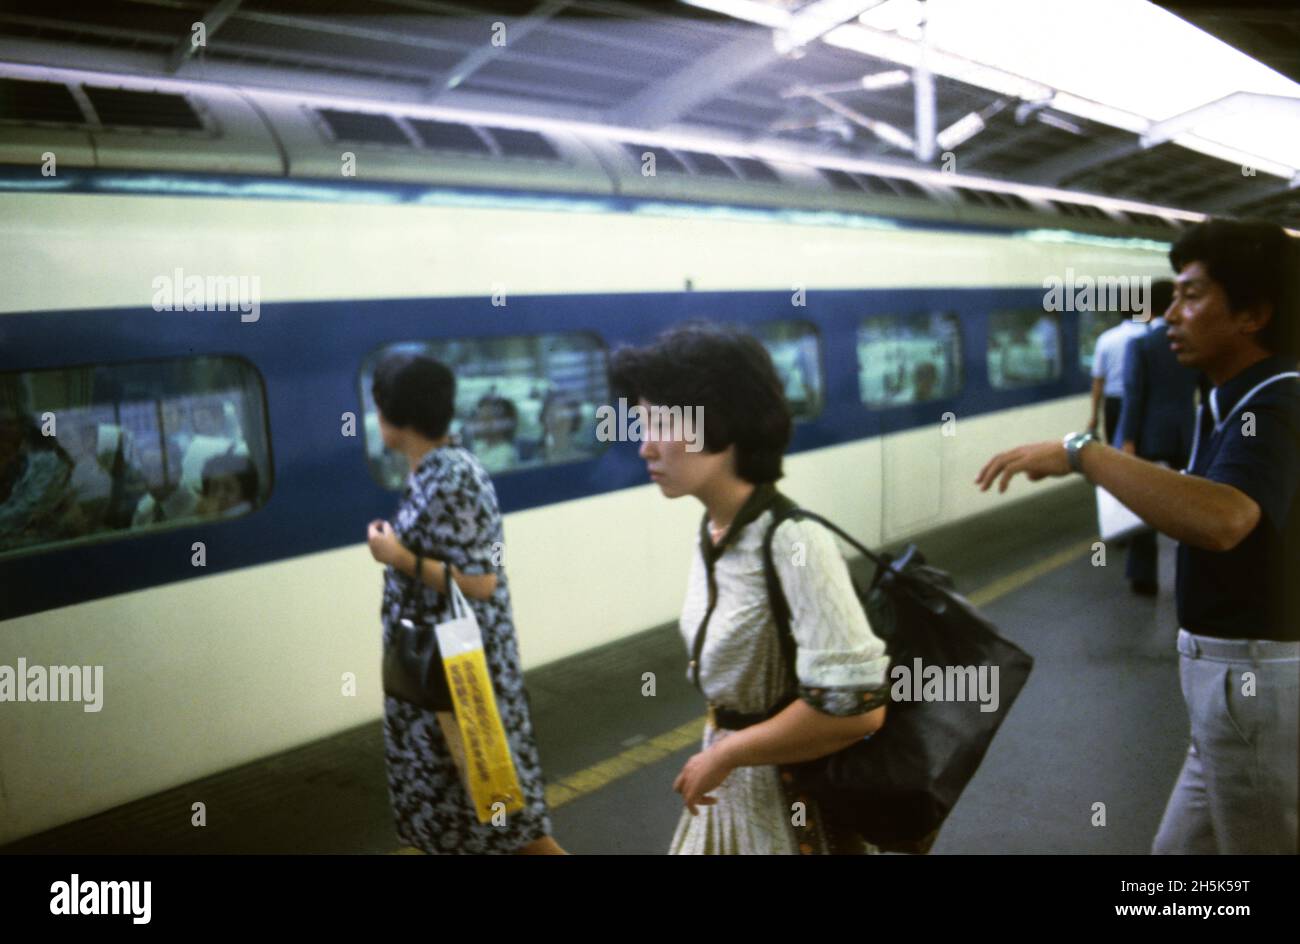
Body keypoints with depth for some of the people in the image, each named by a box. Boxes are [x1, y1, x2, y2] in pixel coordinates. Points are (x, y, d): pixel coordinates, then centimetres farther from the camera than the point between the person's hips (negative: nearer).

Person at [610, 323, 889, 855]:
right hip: (730, 782, 7)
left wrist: (723, 753, -20)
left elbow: (856, 706, -30)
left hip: (792, 791, -7)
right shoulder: (712, 530, -2)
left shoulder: (793, 541, -26)